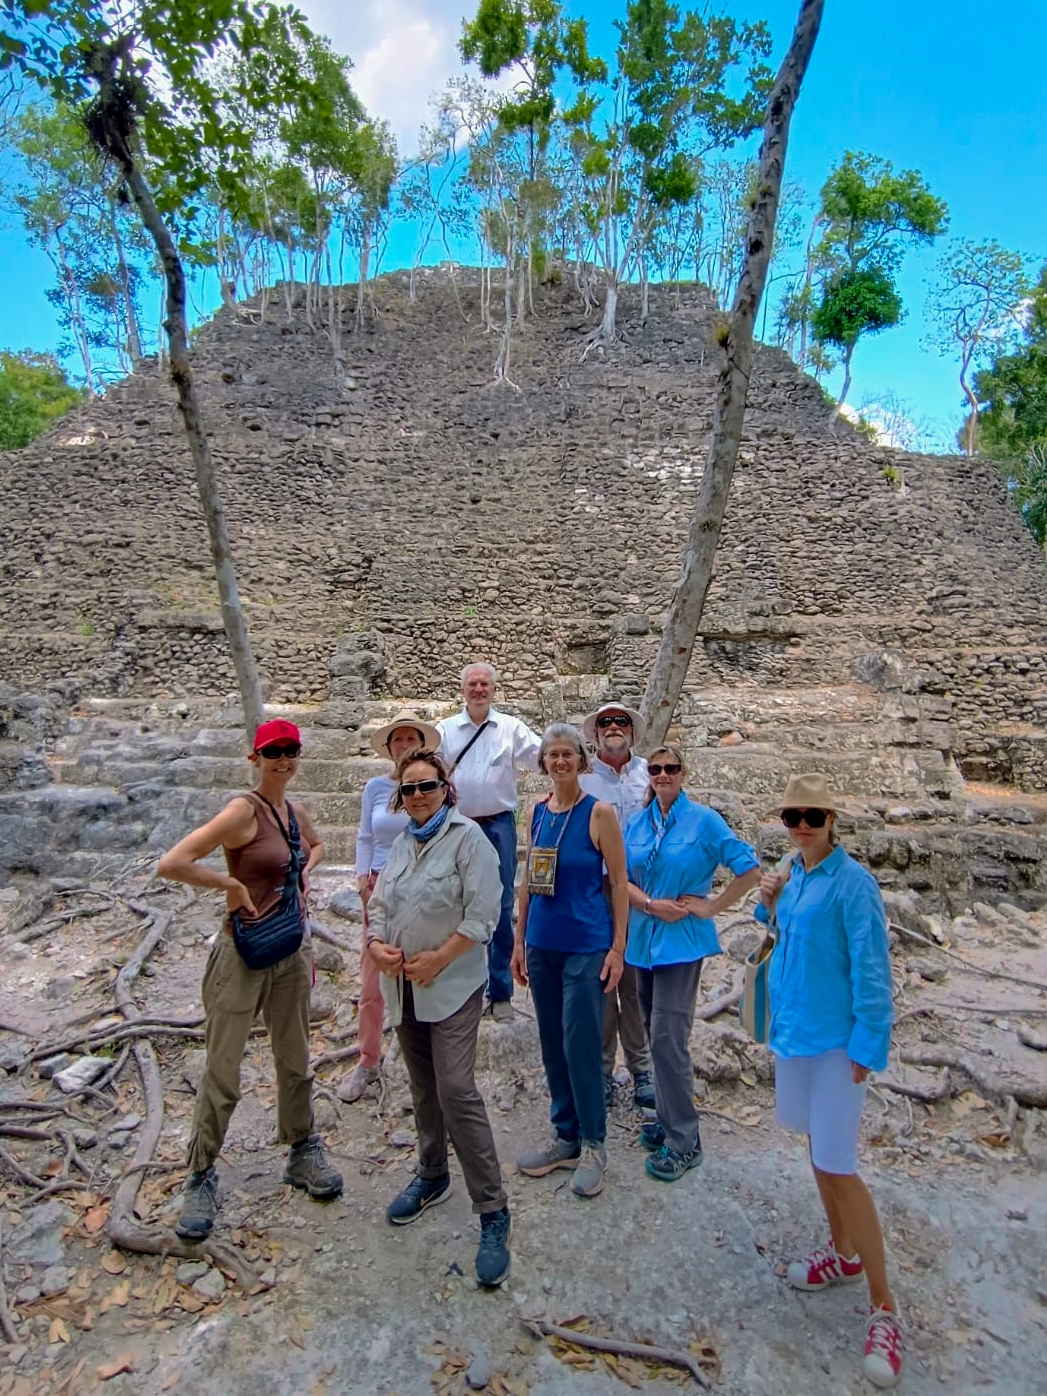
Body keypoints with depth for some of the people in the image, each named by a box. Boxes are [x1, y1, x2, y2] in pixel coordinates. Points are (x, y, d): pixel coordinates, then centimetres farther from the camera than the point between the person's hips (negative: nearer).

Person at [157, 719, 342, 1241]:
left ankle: (302, 1154, 37)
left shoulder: (295, 812, 4)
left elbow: (316, 845, 27)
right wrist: (231, 884, -20)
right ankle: (201, 1178, 27)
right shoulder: (244, 810, -18)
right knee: (222, 1074, 6)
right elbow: (171, 864, -27)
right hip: (243, 954, -7)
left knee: (295, 1063, 18)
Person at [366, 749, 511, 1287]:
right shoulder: (401, 842, 11)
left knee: (457, 1091, -10)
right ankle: (432, 1176, 39)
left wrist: (438, 958, -18)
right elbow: (380, 903, 13)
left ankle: (492, 1213, 2)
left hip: (452, 987, -7)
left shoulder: (467, 837, -12)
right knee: (423, 1088, 19)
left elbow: (482, 913, -16)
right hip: (403, 987, 7)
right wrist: (377, 943, -6)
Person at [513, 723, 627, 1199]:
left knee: (581, 1044, 2)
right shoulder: (538, 812, 4)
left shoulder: (599, 813, -10)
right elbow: (529, 880, 10)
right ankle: (565, 1136, 32)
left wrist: (617, 948, -10)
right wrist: (519, 940, 11)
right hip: (542, 945, 5)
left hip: (586, 946, -5)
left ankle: (592, 1144, 22)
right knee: (552, 1045, 15)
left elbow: (619, 883, -8)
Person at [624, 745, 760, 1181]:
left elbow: (749, 868, -7)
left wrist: (712, 906, -9)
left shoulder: (703, 820, -6)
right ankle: (668, 1119, 30)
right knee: (657, 1032, 14)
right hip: (643, 937, 5)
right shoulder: (636, 823, 7)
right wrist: (652, 904, -13)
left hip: (682, 939, -5)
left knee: (668, 1036, -7)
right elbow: (620, 878, 3)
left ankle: (683, 1140, 6)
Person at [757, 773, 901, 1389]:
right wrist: (770, 904, -2)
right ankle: (843, 1251, 42)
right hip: (794, 1026, 8)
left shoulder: (852, 881, -18)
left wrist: (867, 1044, -16)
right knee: (816, 1143, 21)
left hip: (835, 1035, -8)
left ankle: (884, 1309, 14)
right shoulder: (793, 872, 4)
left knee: (838, 1166, -3)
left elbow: (871, 967, -17)